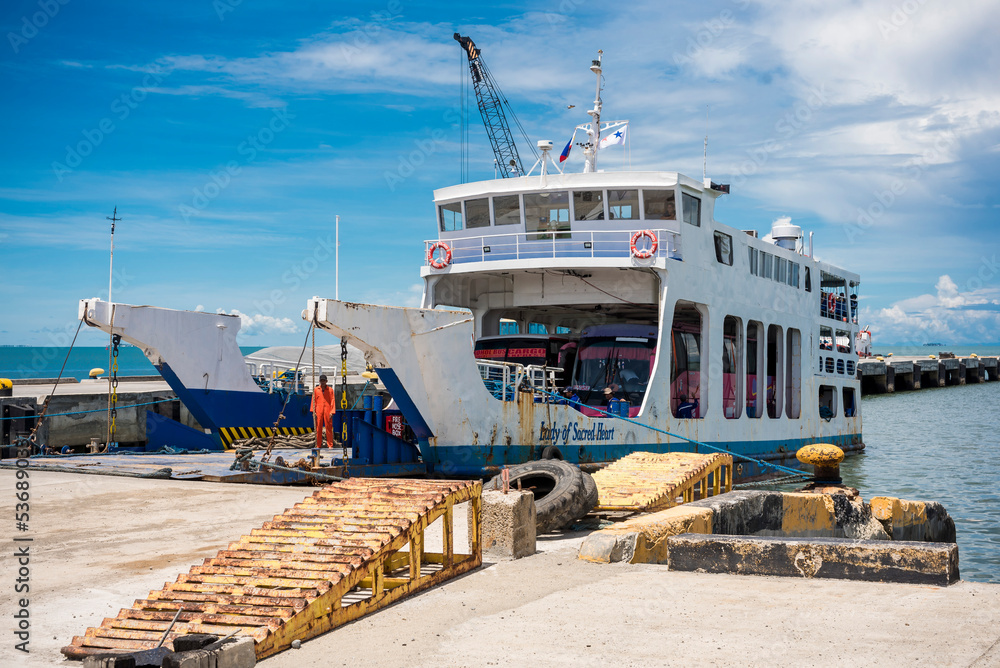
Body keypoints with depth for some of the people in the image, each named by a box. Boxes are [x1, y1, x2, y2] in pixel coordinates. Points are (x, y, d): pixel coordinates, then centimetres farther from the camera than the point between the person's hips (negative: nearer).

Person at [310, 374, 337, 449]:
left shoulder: (330, 390, 7)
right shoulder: (316, 390, 10)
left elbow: (333, 401, 5)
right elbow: (313, 401, 10)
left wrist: (332, 411, -4)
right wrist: (313, 411, 1)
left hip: (327, 411, -1)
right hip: (318, 411, 1)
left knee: (329, 428, -1)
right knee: (318, 429, 1)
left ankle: (330, 445, 2)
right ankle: (318, 445, 7)